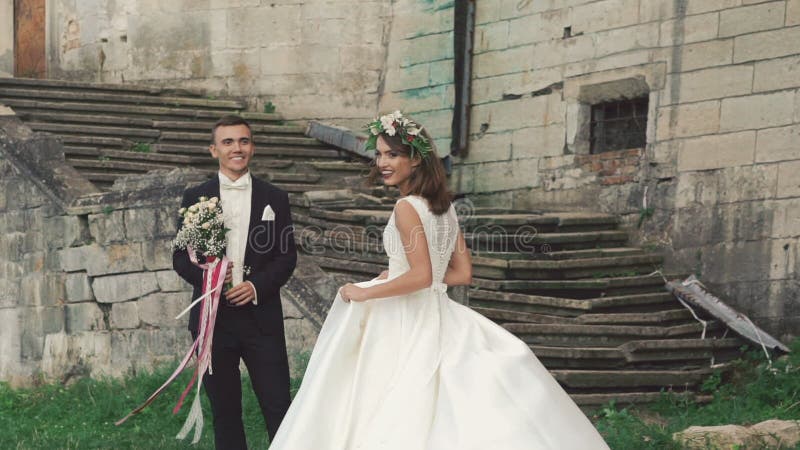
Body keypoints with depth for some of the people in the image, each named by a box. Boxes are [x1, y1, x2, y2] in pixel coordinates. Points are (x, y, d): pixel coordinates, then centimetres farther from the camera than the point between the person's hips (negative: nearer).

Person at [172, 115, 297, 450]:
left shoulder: (274, 198, 7)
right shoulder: (195, 198, 6)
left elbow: (287, 256, 5)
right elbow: (180, 257, 7)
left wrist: (257, 286, -11)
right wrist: (205, 275, -14)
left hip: (261, 317, 0)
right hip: (212, 318, 1)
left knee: (279, 409, -4)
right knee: (224, 412, 7)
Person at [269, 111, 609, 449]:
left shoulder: (407, 207, -15)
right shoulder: (443, 206, 9)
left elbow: (421, 276, -23)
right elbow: (463, 273, 12)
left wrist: (363, 293, -13)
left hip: (408, 328, -8)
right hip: (435, 318, 8)